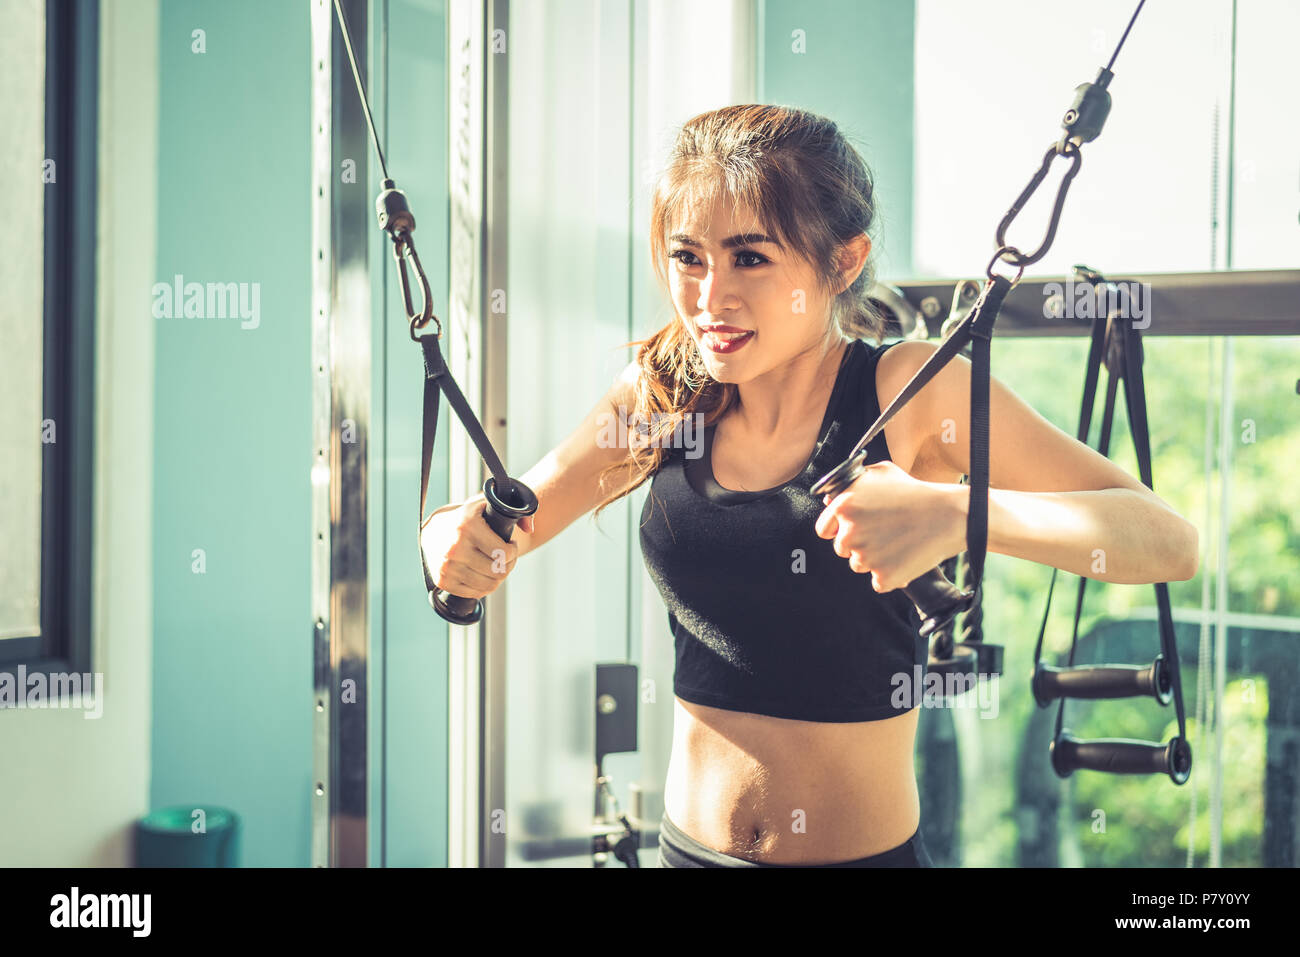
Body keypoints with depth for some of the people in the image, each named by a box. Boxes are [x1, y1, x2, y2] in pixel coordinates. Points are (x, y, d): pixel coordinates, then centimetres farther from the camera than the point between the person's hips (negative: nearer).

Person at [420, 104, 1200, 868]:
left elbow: (1169, 543, -23)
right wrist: (462, 541, -20)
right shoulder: (661, 394, -4)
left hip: (867, 851, -3)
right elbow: (507, 529, 4)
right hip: (689, 846, 4)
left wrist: (957, 511, -40)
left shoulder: (911, 388, -15)